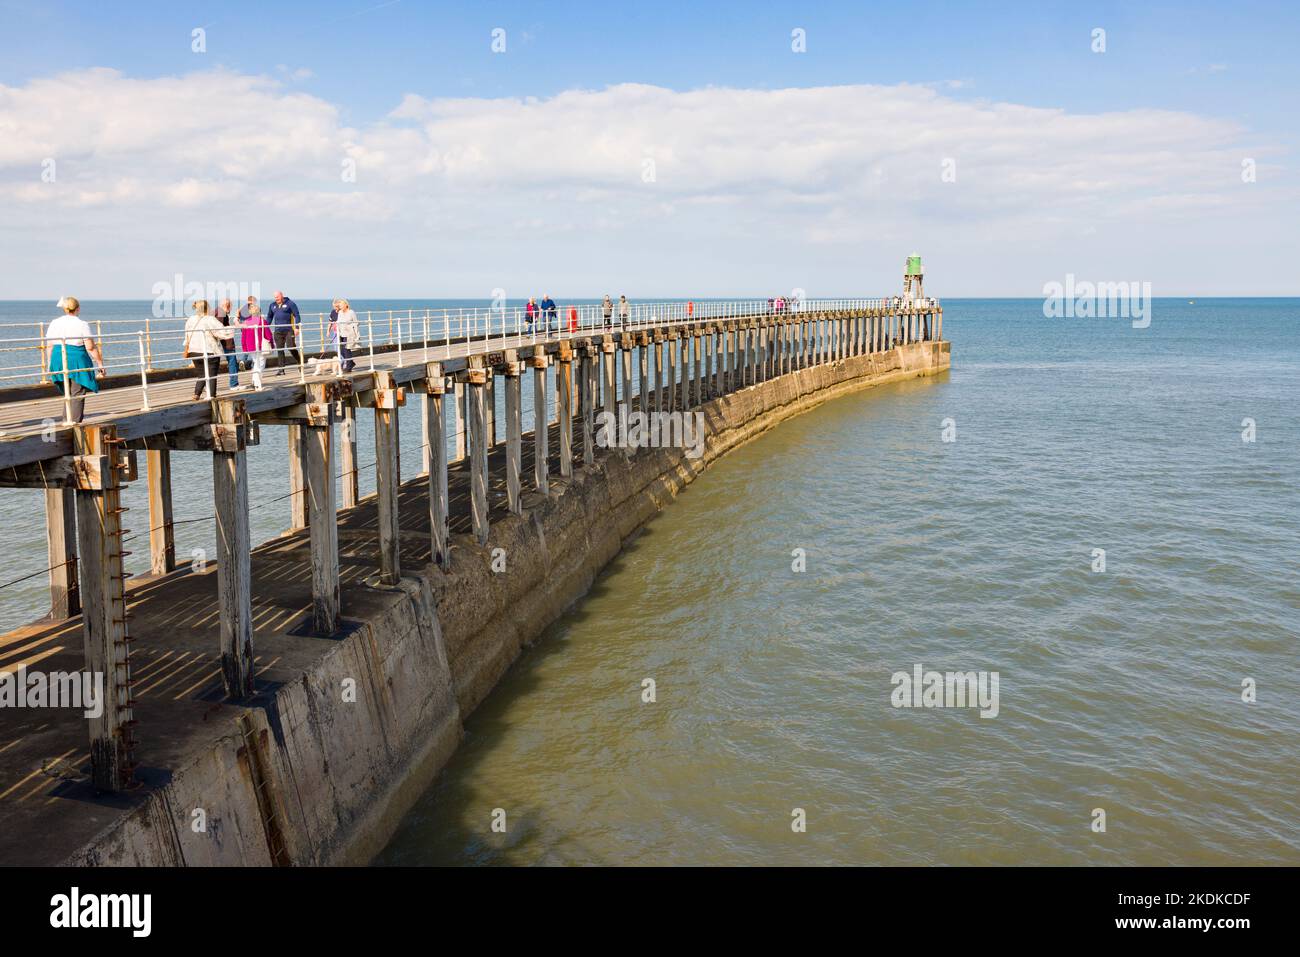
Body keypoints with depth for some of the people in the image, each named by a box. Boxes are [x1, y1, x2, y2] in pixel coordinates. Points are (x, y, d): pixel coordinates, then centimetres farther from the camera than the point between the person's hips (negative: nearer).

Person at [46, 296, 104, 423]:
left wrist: (51, 364, 16)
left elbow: (49, 345, 8)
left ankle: (67, 421, 20)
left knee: (69, 395, 19)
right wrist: (100, 363, -3)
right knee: (77, 395, -1)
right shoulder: (82, 324, -8)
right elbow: (91, 347, -10)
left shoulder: (54, 323, 7)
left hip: (58, 361, 5)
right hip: (77, 360, -5)